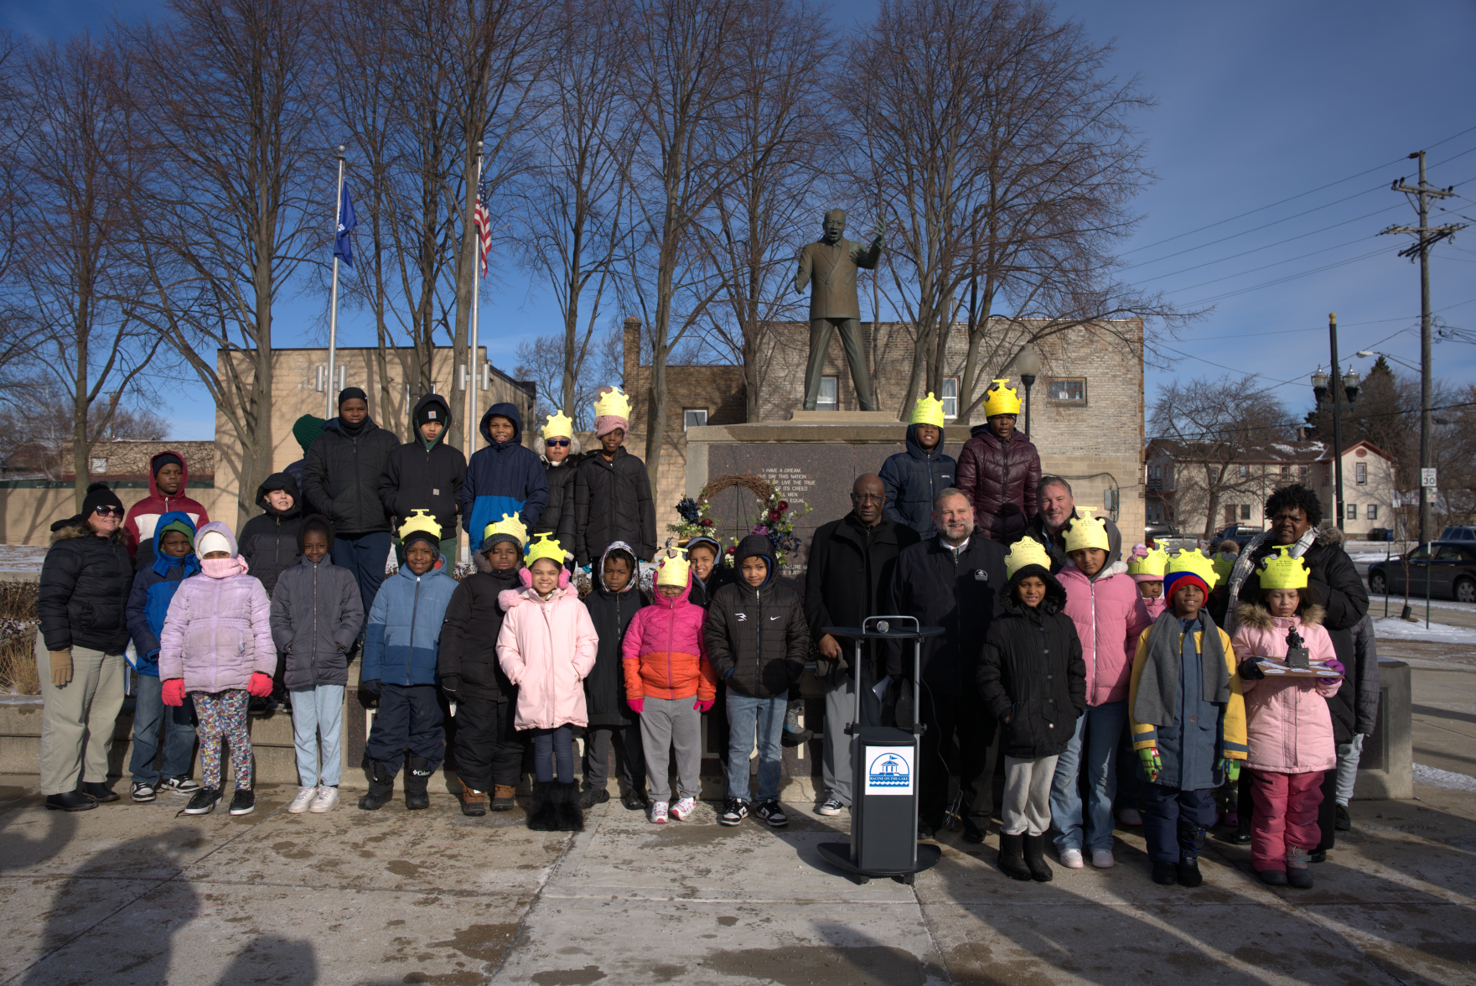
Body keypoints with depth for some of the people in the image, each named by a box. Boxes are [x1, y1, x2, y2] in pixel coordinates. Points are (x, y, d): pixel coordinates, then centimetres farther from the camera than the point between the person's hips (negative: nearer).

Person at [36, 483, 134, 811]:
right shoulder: (69, 548, -10)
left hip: (110, 649, 8)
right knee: (66, 719, -3)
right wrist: (58, 649, -19)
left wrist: (124, 642, 20)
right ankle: (59, 790, 6)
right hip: (72, 647, -8)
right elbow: (50, 600, -14)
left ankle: (93, 780, 23)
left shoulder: (119, 550, 15)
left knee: (104, 715, 12)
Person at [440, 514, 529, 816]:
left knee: (511, 736, 7)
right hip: (477, 678, -2)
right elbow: (453, 629, 5)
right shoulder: (471, 585, 8)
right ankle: (473, 790, 13)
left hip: (515, 680, 2)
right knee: (476, 735, 0)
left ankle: (505, 788, 20)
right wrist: (449, 671, -3)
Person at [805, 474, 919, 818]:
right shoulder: (828, 536, 9)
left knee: (878, 722, 1)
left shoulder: (905, 539, 6)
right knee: (839, 722, 4)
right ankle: (838, 790, 16)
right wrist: (822, 633, -2)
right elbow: (813, 590, 8)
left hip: (884, 650, -1)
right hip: (839, 648, 1)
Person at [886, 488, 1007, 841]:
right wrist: (896, 669, 3)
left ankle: (977, 819, 28)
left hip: (982, 679, 0)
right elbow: (895, 616, 8)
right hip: (931, 678, 0)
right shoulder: (912, 558, 6)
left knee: (980, 752, 10)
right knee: (931, 750, 11)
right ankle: (929, 815, 29)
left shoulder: (997, 556, 6)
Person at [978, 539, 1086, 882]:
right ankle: (1011, 850, 24)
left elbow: (1076, 671, 14)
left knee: (1042, 792, 14)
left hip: (1054, 726, 4)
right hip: (1021, 728, -4)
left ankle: (1035, 850, 29)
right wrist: (1005, 712, -9)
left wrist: (1073, 710, 6)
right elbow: (988, 676, -4)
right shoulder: (1003, 627, -5)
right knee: (1018, 793, 6)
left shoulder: (1063, 625, 7)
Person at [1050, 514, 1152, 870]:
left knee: (1104, 770, 11)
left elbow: (1141, 632, 12)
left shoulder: (1125, 584, 4)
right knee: (1067, 769, 3)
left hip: (1112, 694, 2)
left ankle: (1101, 840, 24)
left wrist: (1130, 668, 2)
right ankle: (1069, 838, 19)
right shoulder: (1059, 584, -2)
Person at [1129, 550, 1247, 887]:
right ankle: (1164, 858, 24)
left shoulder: (1218, 639, 7)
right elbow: (1139, 692, -1)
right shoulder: (1152, 636, 2)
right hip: (1164, 736, -1)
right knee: (1161, 802, 7)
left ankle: (1189, 857, 28)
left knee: (1198, 802, 8)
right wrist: (1145, 741, -8)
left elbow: (1232, 695, 6)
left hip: (1204, 739, 1)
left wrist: (1234, 749, 1)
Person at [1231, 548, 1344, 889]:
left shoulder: (1316, 632, 13)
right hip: (1266, 729, -2)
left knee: (1305, 797, 5)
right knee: (1270, 798, 0)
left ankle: (1298, 855, 19)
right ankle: (1268, 857, 13)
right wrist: (1246, 672, -17)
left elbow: (1329, 688, 14)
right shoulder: (1248, 630, 5)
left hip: (1311, 730, 3)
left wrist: (1330, 675, -8)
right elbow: (1235, 682, 4)